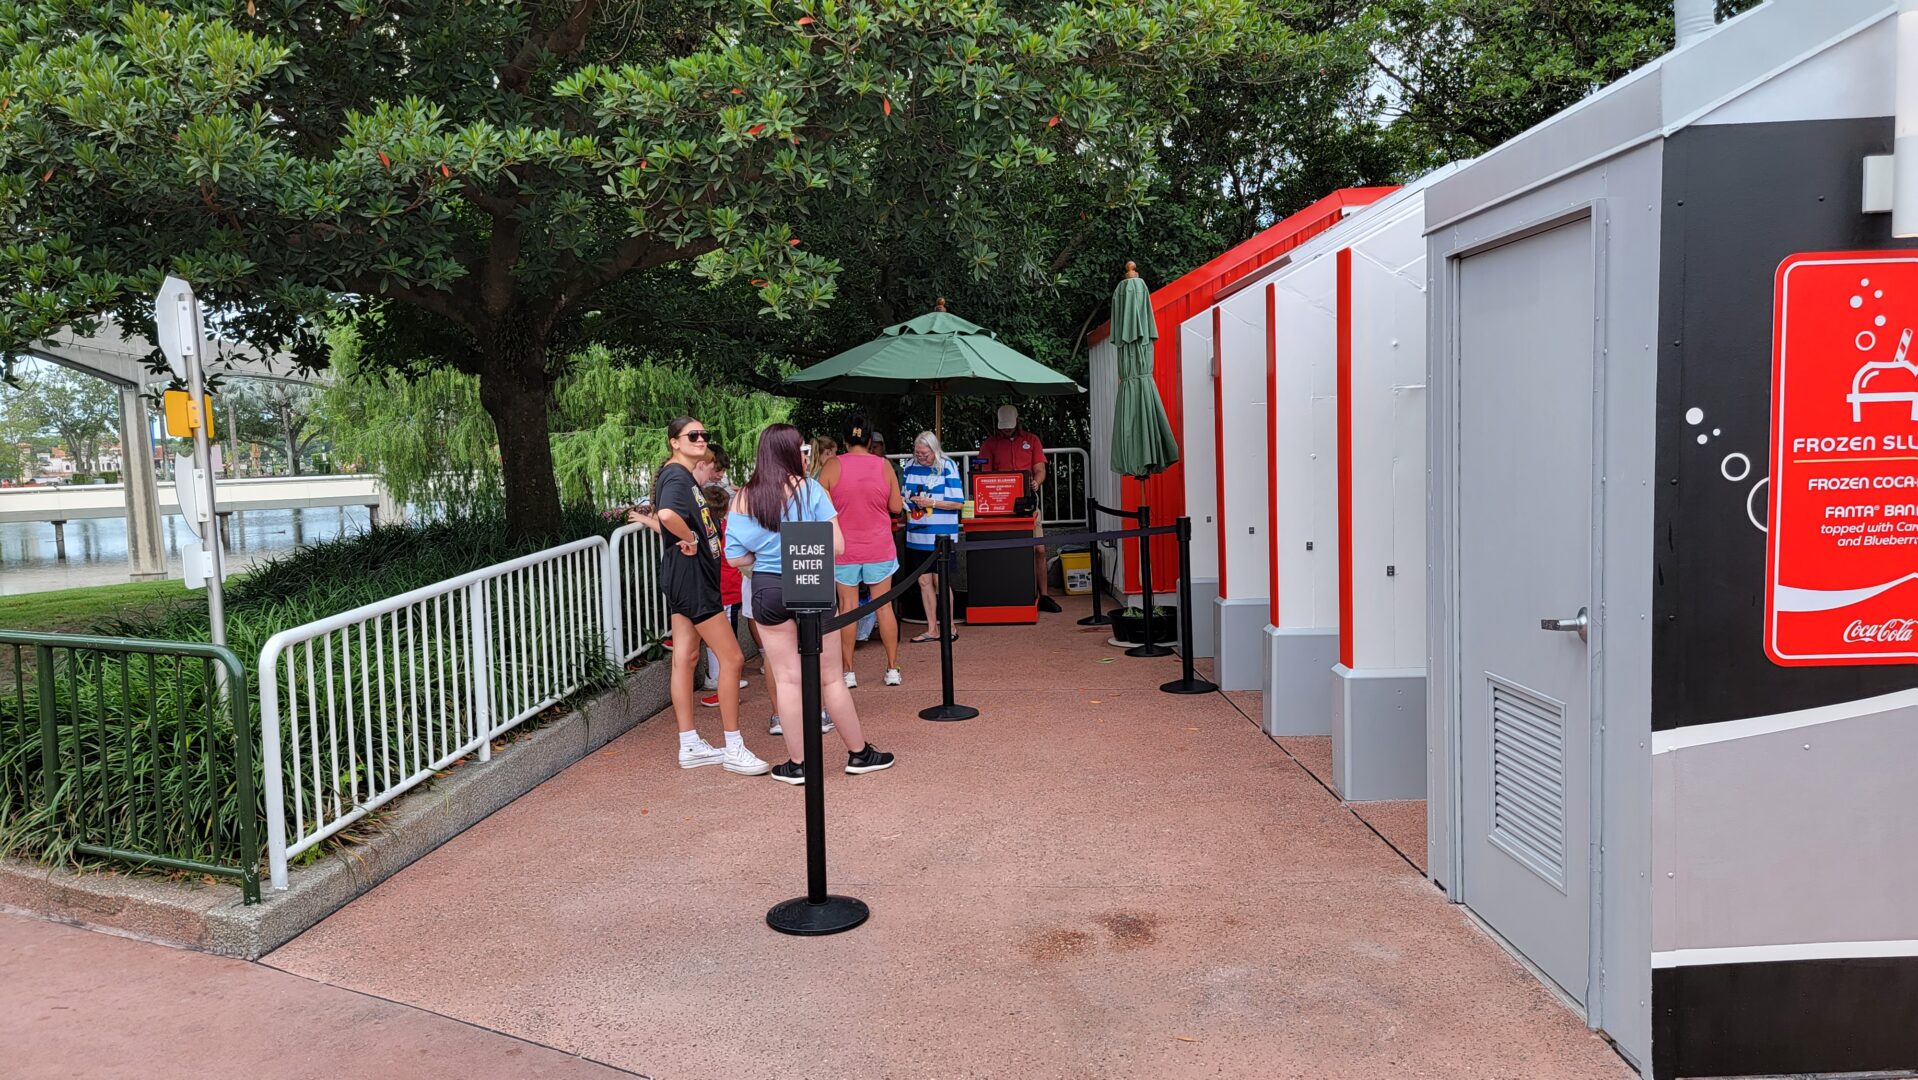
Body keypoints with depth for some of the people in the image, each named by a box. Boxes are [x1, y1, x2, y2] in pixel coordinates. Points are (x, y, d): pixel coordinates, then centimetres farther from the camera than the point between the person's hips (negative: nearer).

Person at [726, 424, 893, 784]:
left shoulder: (741, 500, -2)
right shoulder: (809, 489, -9)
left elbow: (736, 558, -2)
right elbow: (837, 546, -11)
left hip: (768, 590, 2)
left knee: (787, 679, 8)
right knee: (830, 677, 10)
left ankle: (797, 764, 13)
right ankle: (859, 754, 21)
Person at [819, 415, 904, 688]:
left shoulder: (832, 466, -8)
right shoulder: (884, 465, -4)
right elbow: (896, 506, 0)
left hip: (844, 549, -1)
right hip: (879, 549, 1)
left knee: (847, 607, 4)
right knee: (884, 606, 8)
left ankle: (849, 673, 6)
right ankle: (893, 669, 14)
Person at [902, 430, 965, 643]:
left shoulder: (947, 468, -5)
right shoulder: (911, 468, 8)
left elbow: (958, 502, -9)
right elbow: (902, 497, 19)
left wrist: (932, 502, -18)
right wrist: (905, 502, -3)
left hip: (940, 535, -5)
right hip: (916, 533, 5)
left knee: (940, 580, -1)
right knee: (924, 581, 7)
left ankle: (949, 627, 11)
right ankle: (932, 629, 15)